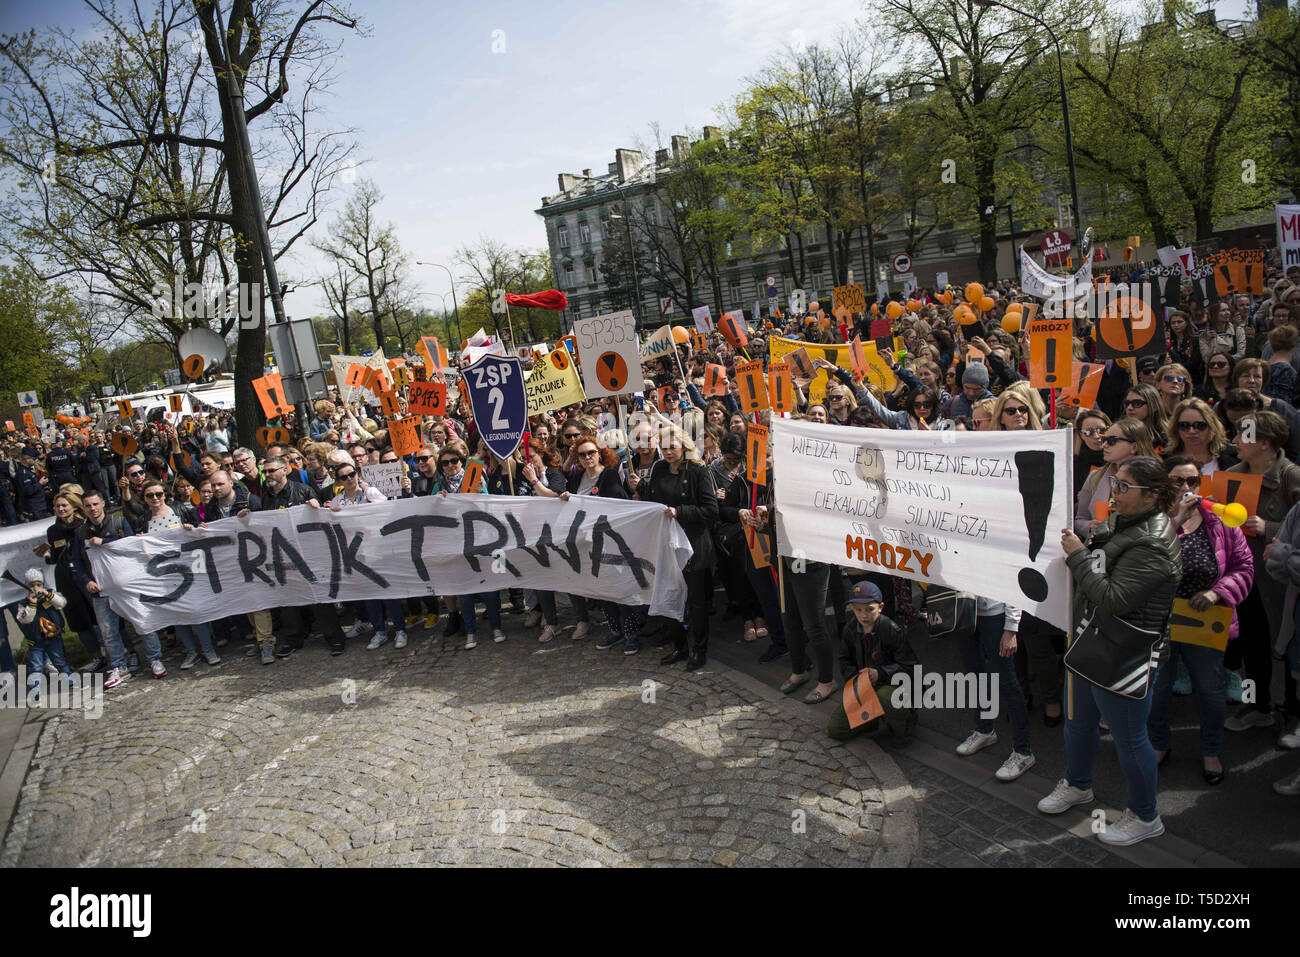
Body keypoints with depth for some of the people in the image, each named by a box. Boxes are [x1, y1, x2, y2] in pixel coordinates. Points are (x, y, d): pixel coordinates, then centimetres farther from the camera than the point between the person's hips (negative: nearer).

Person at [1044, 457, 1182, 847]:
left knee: (1128, 736, 7)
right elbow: (1097, 570, 20)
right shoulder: (1120, 521, 5)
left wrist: (1078, 556, -24)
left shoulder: (1152, 545, -25)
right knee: (1078, 719, 24)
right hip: (1091, 646, 10)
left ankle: (1145, 817, 27)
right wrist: (1073, 550, 1)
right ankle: (1077, 784, 47)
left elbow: (1115, 599, -30)